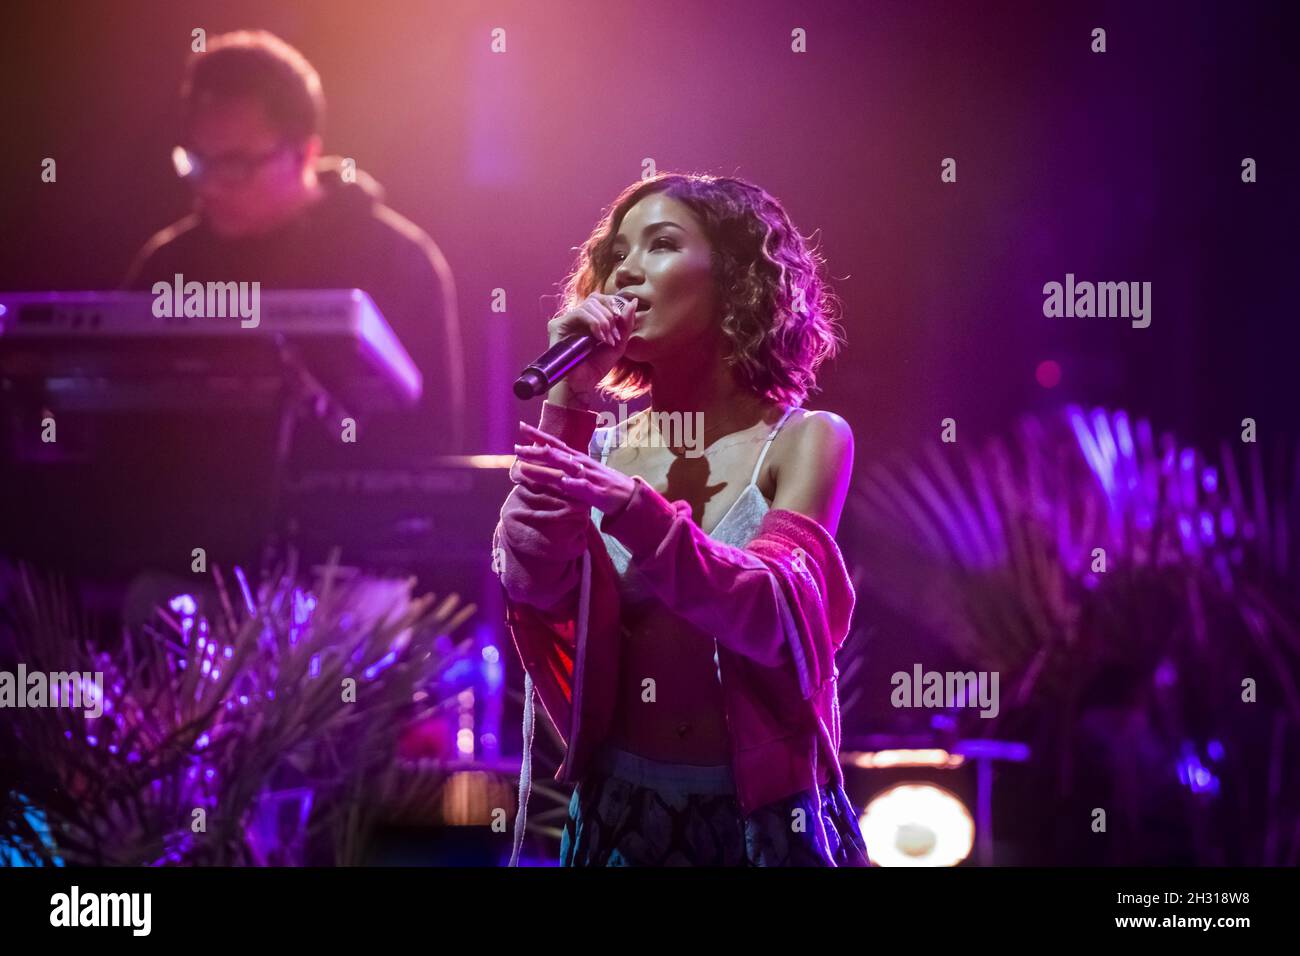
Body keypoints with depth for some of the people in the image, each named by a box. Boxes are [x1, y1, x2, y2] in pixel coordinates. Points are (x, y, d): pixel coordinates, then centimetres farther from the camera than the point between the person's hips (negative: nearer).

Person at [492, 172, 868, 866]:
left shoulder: (805, 440, -6)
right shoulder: (603, 443, 3)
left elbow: (772, 616, -21)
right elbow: (530, 583, -11)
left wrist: (631, 508, -35)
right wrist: (568, 399, -13)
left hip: (760, 814, -3)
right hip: (616, 809, 3)